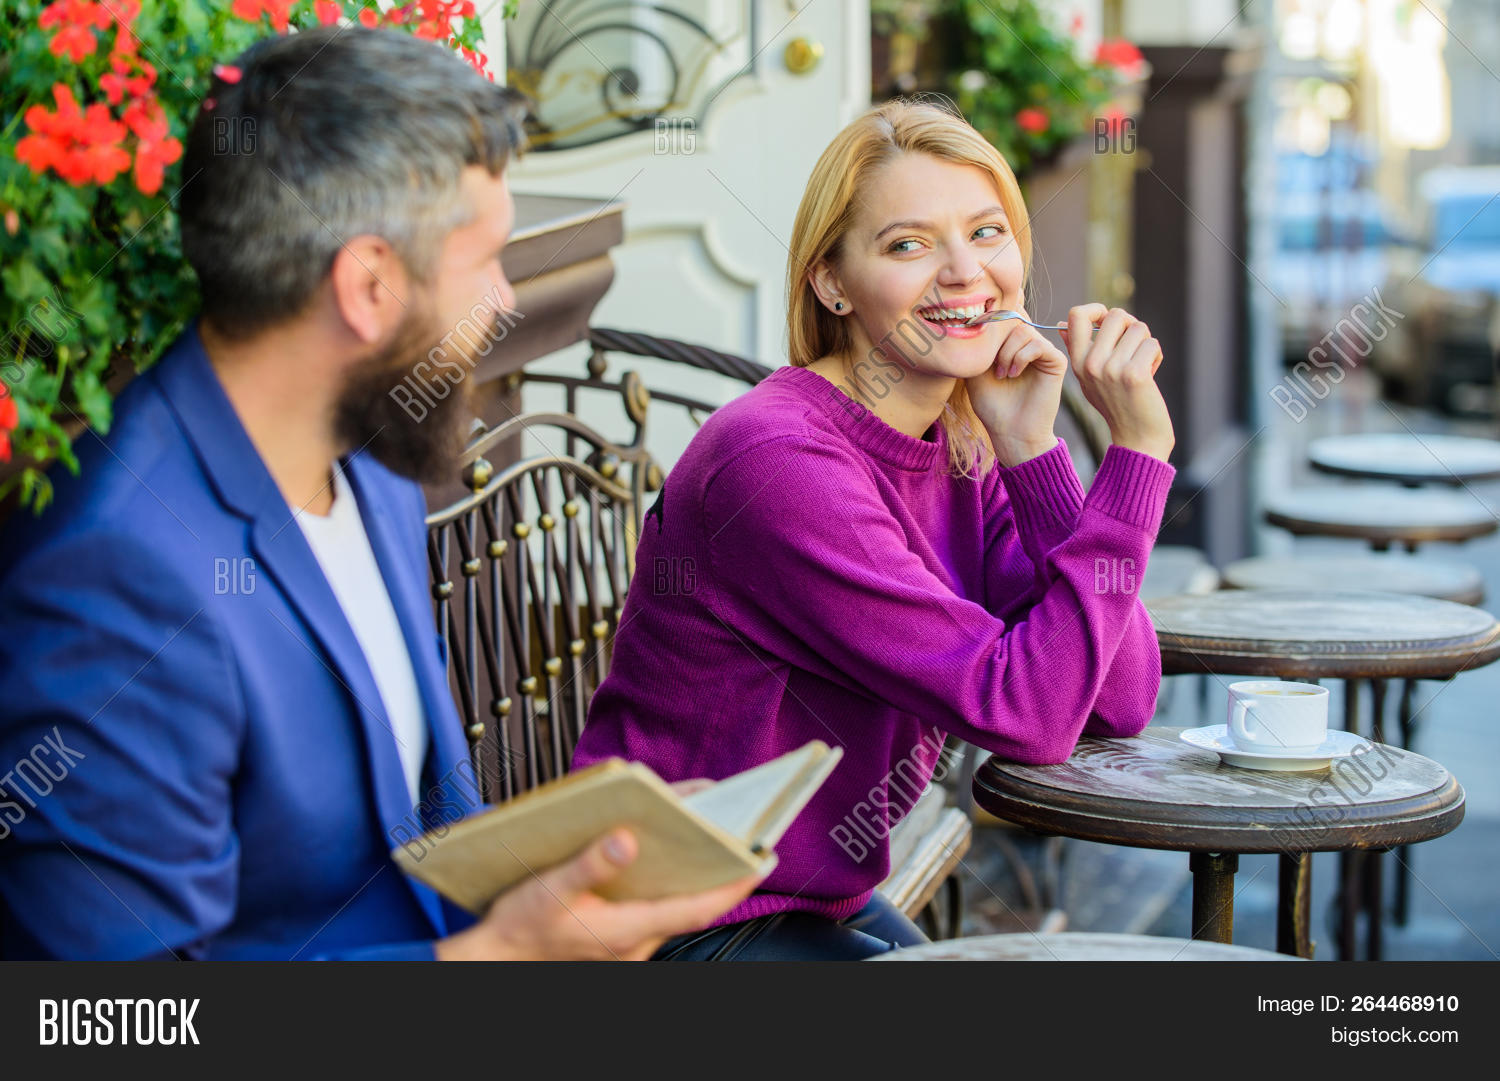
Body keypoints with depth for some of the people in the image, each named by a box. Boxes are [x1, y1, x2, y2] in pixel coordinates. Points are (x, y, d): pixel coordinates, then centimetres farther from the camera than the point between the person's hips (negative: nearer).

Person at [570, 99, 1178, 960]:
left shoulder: (964, 449, 1)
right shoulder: (780, 461, -23)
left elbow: (1120, 705, -8)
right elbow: (1025, 712, -26)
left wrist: (1030, 452, -14)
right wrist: (1139, 450, -25)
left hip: (825, 902, 7)